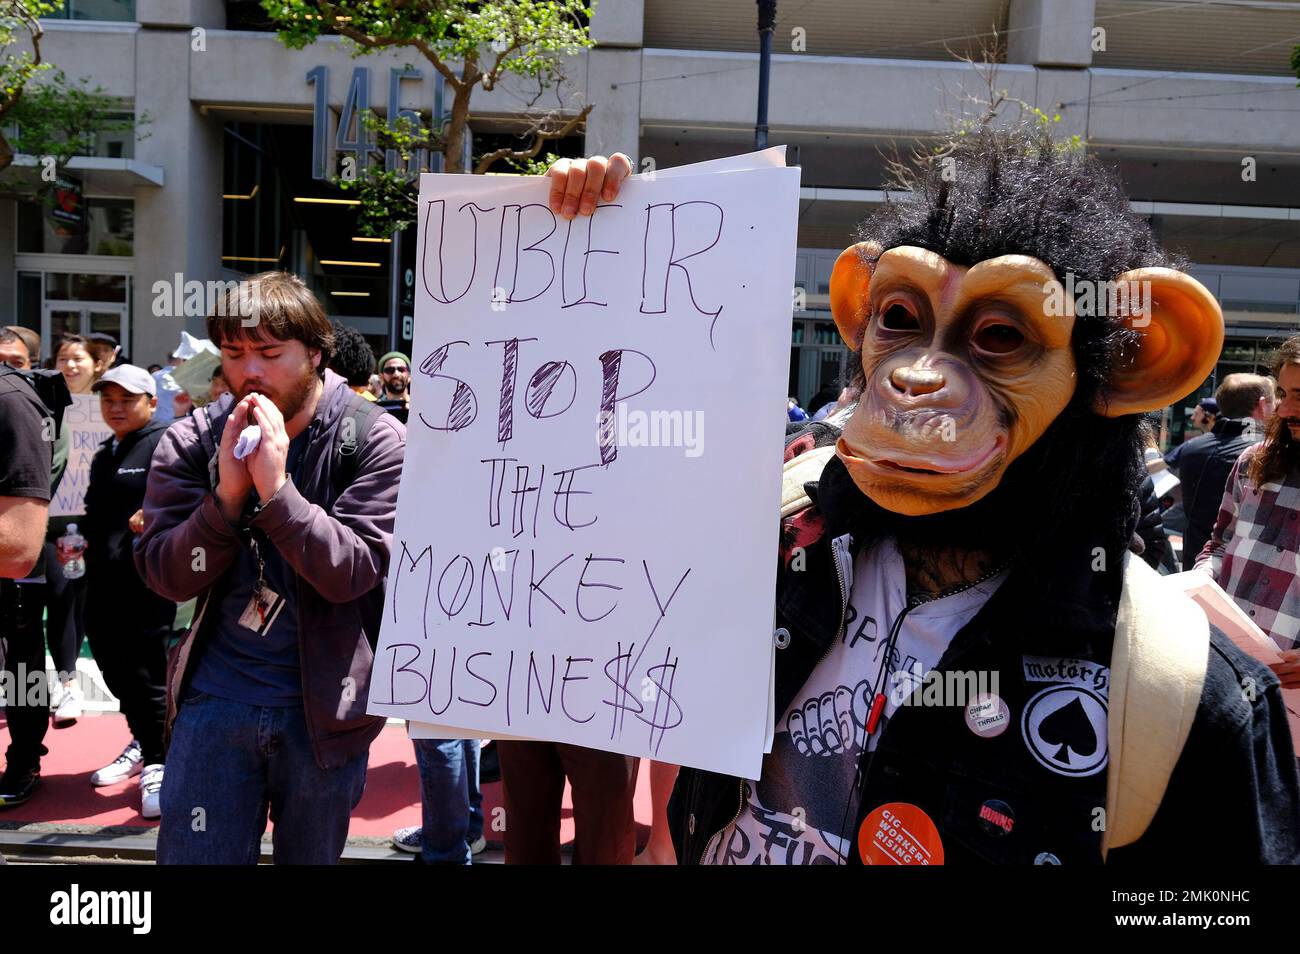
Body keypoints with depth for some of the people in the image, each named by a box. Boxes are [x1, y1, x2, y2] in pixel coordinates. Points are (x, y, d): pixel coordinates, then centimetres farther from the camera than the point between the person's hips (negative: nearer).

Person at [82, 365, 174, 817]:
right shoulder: (104, 453, 21)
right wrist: (81, 538, 14)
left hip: (145, 581, -9)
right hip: (104, 584, 9)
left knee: (147, 672, -2)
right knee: (116, 667, 16)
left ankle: (157, 762, 10)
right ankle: (143, 744, 34)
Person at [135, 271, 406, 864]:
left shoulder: (376, 441, -11)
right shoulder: (191, 443, -1)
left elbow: (349, 573, -17)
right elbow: (166, 576, -7)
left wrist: (276, 489, -28)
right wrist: (227, 494, -21)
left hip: (323, 703, -1)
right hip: (215, 694, 2)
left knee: (310, 856, 17)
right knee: (188, 855, 7)